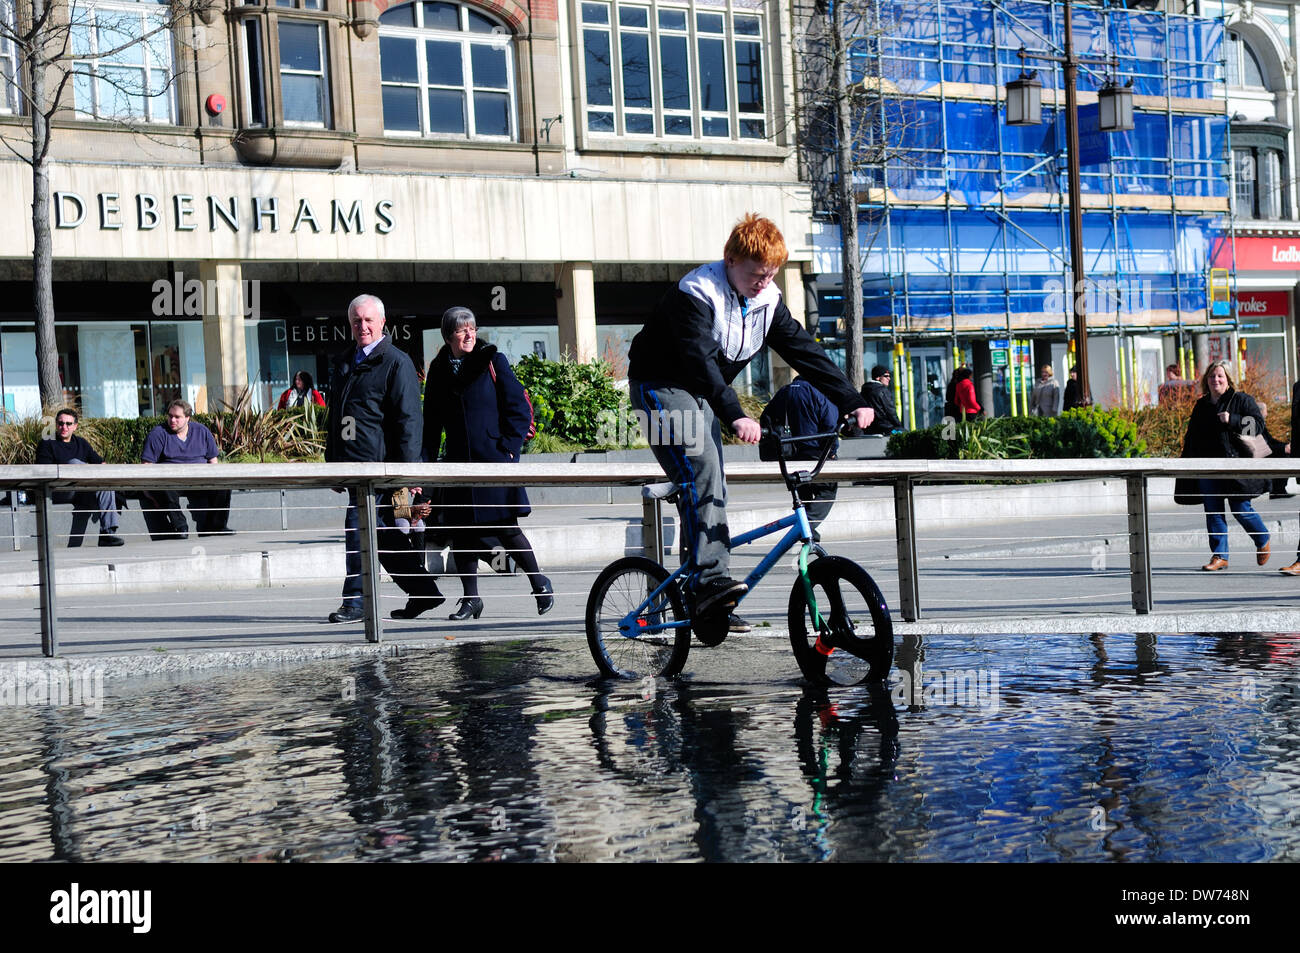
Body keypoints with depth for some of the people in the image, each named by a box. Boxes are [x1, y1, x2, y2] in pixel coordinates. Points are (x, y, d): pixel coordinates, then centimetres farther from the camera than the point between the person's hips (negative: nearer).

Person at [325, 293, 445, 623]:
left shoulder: (396, 363, -4)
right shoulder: (342, 363, 18)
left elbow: (409, 420, -10)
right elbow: (335, 415, 25)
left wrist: (406, 469, -16)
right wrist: (332, 462, 20)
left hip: (378, 463, -8)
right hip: (352, 464, 8)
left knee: (359, 527, -10)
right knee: (383, 533, 10)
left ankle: (356, 600, -2)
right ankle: (423, 592, 19)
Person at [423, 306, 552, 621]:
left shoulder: (493, 361, 0)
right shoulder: (439, 370, 10)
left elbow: (519, 409, -1)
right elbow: (432, 421, 15)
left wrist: (508, 448, -9)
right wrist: (427, 461, 8)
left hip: (495, 460, -4)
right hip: (458, 462, 4)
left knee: (506, 528, -4)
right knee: (460, 530, 1)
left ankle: (540, 584, 16)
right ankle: (470, 598, 13)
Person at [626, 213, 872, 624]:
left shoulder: (767, 301, -3)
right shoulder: (696, 294, -25)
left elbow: (805, 351, -3)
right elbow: (700, 360, -37)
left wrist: (854, 403, -11)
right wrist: (735, 416, -50)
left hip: (702, 395, 8)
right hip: (660, 386, -8)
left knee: (712, 486, 2)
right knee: (702, 468, -27)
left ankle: (700, 595, 7)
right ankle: (713, 579, -36)